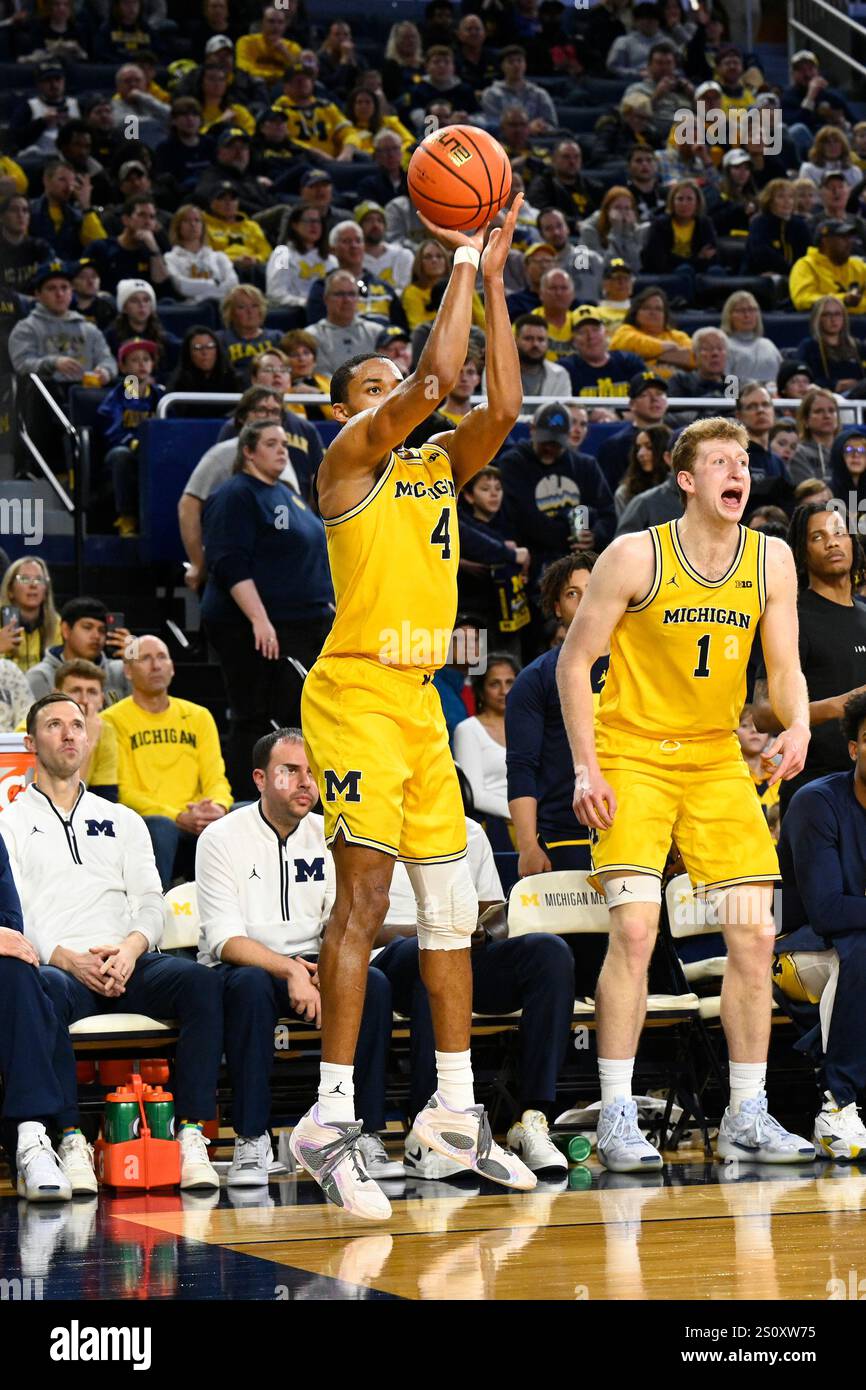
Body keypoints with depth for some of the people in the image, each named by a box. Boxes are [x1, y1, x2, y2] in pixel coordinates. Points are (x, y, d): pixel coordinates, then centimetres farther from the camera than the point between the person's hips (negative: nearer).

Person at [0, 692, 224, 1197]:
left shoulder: (123, 821, 26)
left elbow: (151, 904, 15)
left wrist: (131, 947, -9)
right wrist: (65, 958, -15)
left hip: (127, 965, 3)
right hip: (57, 966, -3)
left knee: (201, 981, -29)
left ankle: (193, 1134, -30)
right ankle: (70, 1138, -41)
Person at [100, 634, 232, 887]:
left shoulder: (198, 716, 18)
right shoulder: (113, 720, 4)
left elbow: (215, 778, 11)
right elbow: (123, 792, -4)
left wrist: (218, 807, -15)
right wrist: (179, 817, -18)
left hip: (197, 827, 4)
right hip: (143, 826, -4)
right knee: (161, 828, -39)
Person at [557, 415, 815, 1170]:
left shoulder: (771, 559, -1)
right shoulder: (635, 556, -12)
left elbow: (784, 665, 2)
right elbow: (575, 661, -7)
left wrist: (798, 726, -20)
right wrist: (586, 769, -14)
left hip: (718, 760, 5)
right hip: (633, 757, -5)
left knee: (755, 935, -1)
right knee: (635, 928, -17)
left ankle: (747, 1116, 9)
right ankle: (617, 1116, -10)